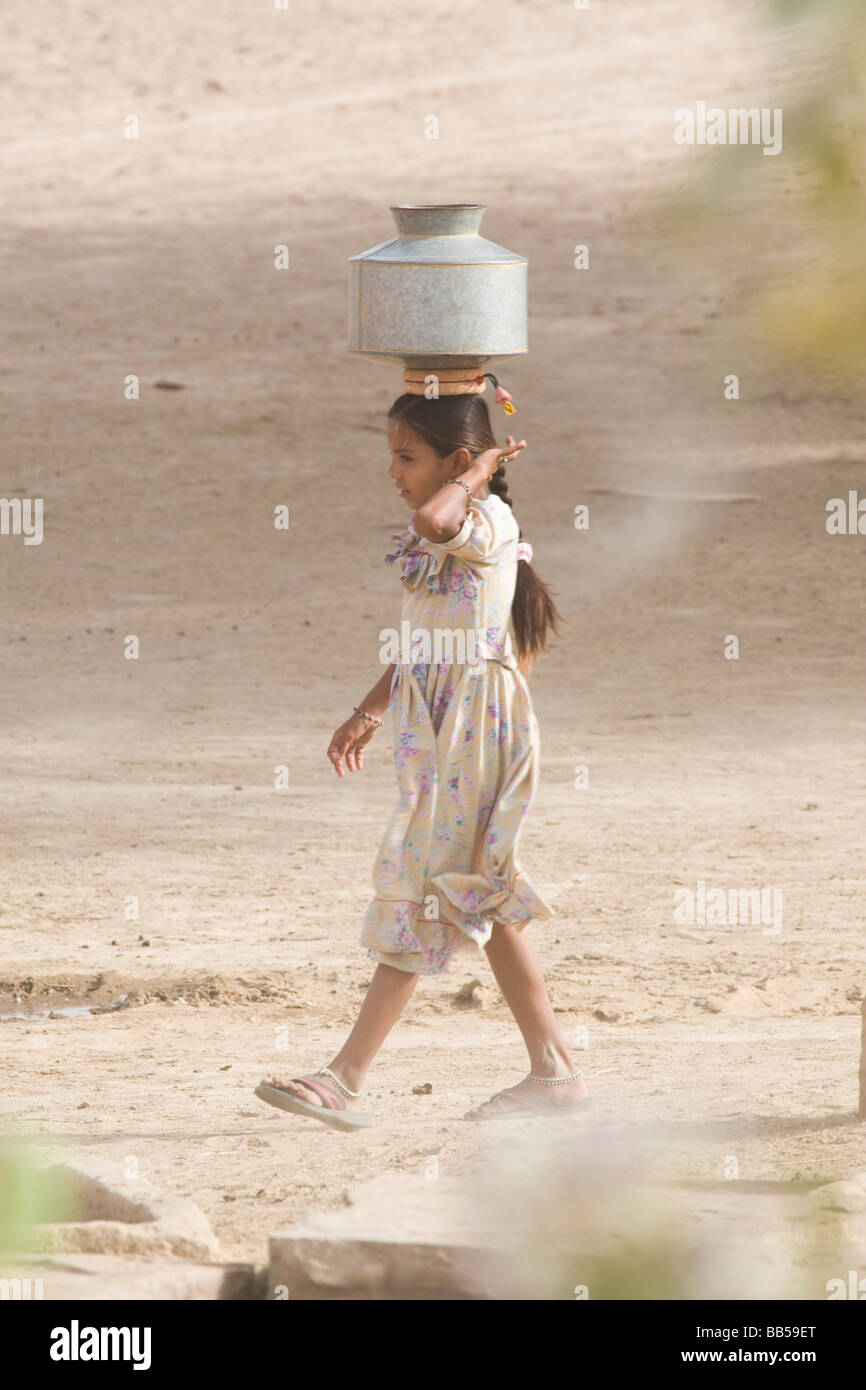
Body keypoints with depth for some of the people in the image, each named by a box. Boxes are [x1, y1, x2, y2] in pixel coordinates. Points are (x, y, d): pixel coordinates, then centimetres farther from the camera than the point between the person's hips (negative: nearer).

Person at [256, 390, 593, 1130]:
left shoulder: (488, 520, -14)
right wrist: (369, 714, 23)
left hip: (474, 729, -10)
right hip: (435, 732, 10)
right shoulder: (443, 540, 16)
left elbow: (434, 522, -37)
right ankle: (554, 1069, 16)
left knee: (425, 890, -8)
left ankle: (347, 1079, -9)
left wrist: (475, 475, -20)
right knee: (479, 903, 11)